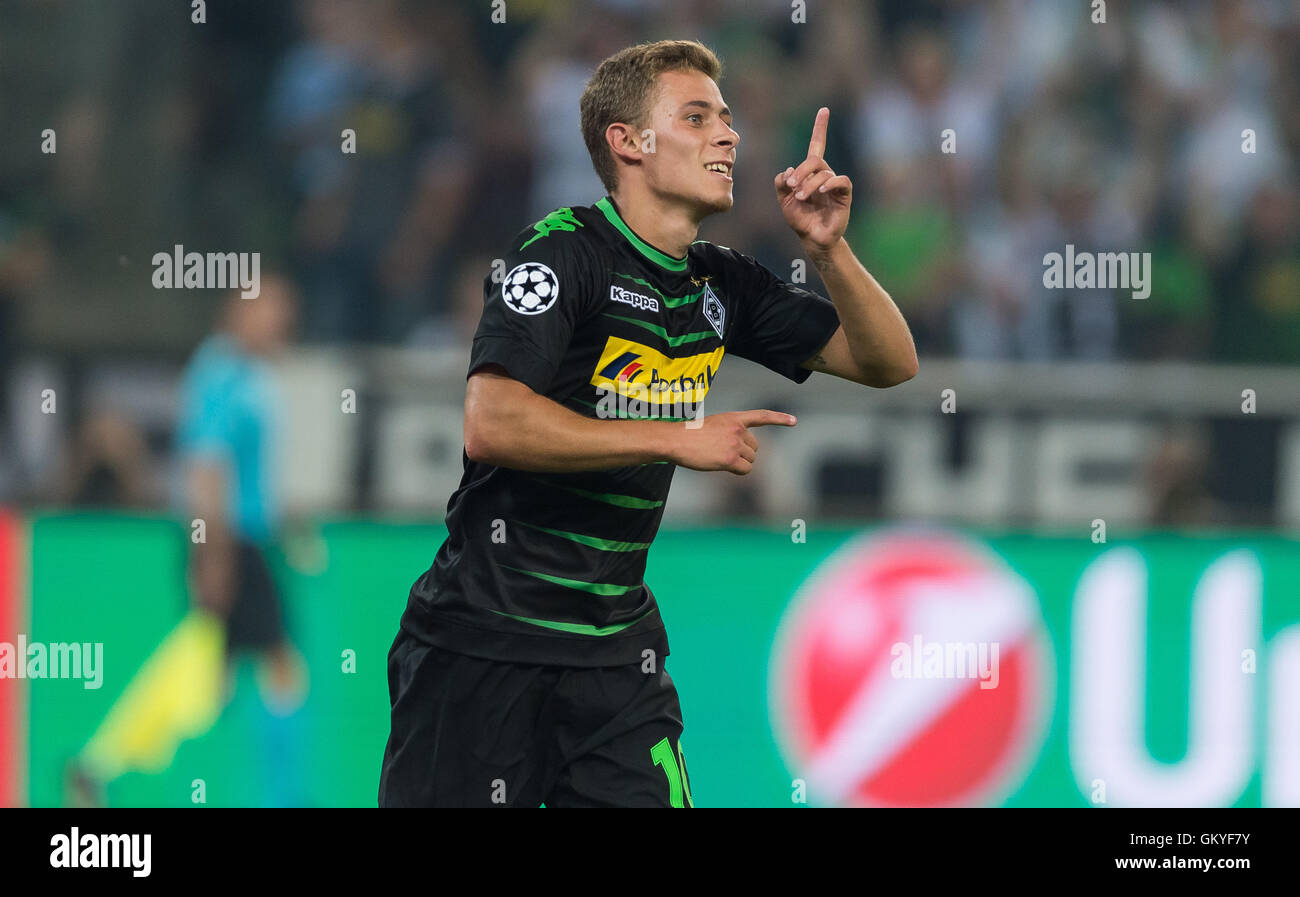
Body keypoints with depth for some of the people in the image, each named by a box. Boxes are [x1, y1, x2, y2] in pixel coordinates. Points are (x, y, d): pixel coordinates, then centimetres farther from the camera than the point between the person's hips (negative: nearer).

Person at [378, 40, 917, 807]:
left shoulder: (718, 284, 10)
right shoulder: (566, 253, -11)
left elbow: (889, 363, 14)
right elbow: (493, 423, -23)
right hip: (487, 639, -6)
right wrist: (681, 441, -19)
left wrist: (829, 249, -4)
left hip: (617, 647, 6)